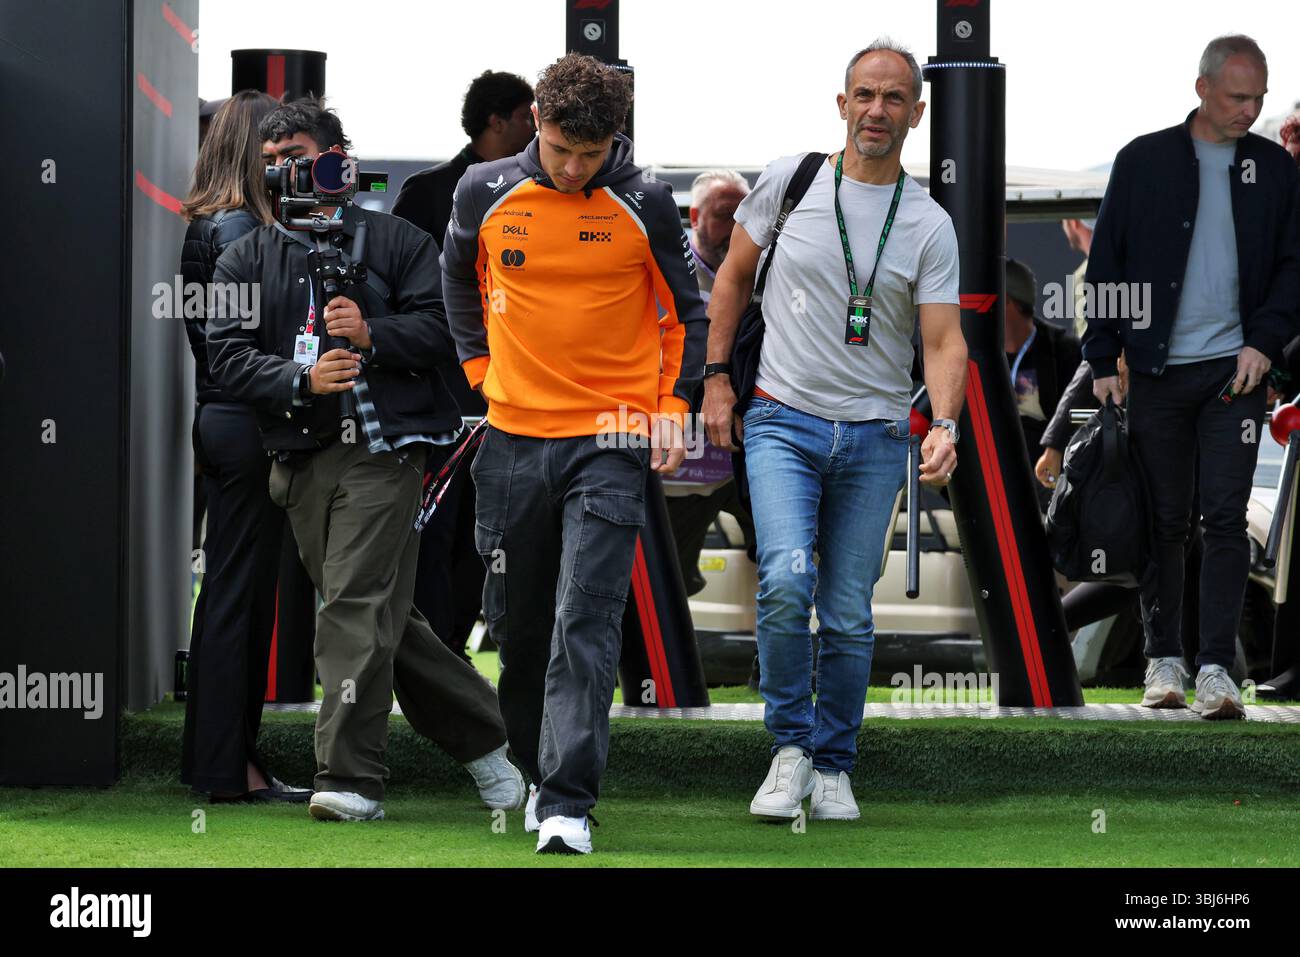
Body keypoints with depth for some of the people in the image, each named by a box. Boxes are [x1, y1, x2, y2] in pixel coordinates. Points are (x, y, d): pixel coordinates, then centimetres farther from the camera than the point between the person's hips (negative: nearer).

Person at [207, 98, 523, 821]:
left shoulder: (396, 241, 7)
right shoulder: (247, 260, 14)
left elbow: (441, 325, 1)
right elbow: (229, 356, 4)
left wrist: (372, 334, -15)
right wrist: (302, 379, -12)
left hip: (383, 445, -4)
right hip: (302, 457, 4)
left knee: (356, 605, -14)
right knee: (385, 615, 6)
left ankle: (352, 777, -13)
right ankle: (482, 735, 19)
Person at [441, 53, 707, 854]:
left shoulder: (645, 203, -6)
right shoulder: (486, 193, -1)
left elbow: (689, 307, 7)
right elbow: (459, 276, 20)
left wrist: (674, 405, -2)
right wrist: (480, 365, 13)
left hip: (611, 441, -3)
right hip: (515, 437, 3)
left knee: (586, 623, -12)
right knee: (517, 622, 10)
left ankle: (569, 804, -15)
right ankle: (541, 768, 31)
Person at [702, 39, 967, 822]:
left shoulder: (930, 226, 0)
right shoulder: (789, 180, 1)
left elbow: (944, 340, -4)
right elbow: (735, 275, 13)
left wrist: (946, 427, -21)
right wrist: (717, 377, 8)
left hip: (874, 437, 1)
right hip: (784, 423, -1)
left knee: (849, 616, 3)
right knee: (786, 582, -21)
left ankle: (833, 765, 21)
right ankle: (791, 746, -3)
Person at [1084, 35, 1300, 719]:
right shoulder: (1143, 162, 3)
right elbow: (1106, 263, 5)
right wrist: (1104, 359, 0)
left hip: (1235, 368, 0)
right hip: (1157, 370, 0)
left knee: (1225, 516, -8)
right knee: (1163, 520, 6)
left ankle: (1216, 669, -10)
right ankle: (1164, 658, 16)